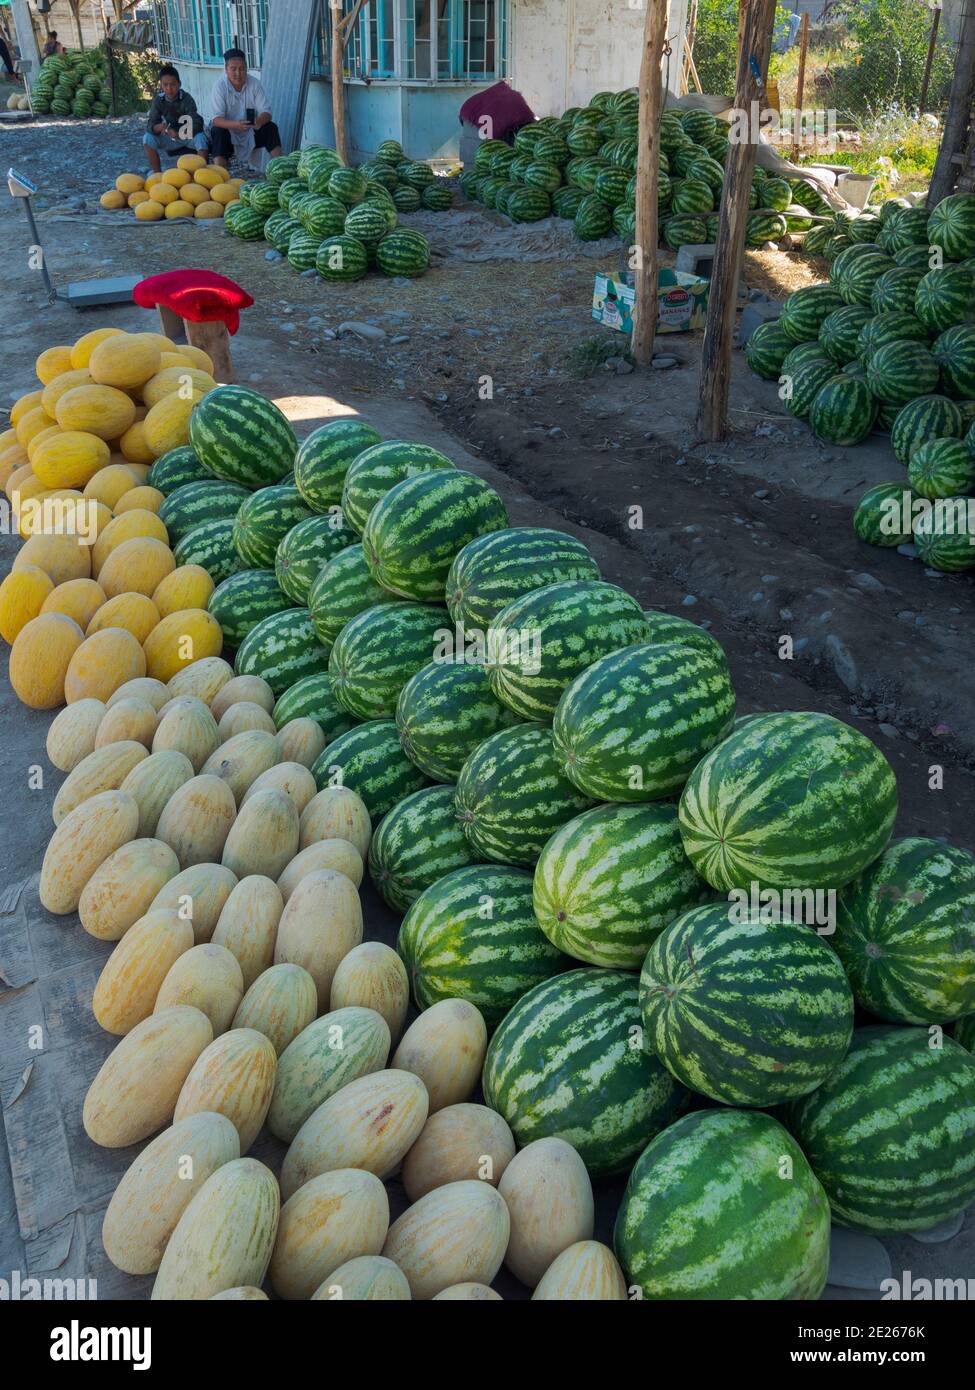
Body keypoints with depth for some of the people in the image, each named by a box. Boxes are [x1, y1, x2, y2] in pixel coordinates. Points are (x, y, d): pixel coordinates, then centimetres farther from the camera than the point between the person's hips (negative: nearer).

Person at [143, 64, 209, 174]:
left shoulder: (186, 99, -20)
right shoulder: (158, 100, -11)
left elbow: (196, 124, -28)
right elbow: (150, 125, -15)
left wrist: (178, 134, -42)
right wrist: (160, 127, -40)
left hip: (189, 136, -3)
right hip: (171, 137, 3)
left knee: (200, 138, -36)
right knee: (148, 138, -17)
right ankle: (157, 174, -7)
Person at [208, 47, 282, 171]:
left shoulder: (254, 84, -6)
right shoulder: (220, 87, -14)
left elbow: (266, 113, -11)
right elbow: (216, 119, -23)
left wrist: (259, 122, -38)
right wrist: (236, 125, -45)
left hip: (251, 132, 3)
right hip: (228, 131, -2)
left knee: (270, 128, -20)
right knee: (218, 131, -33)